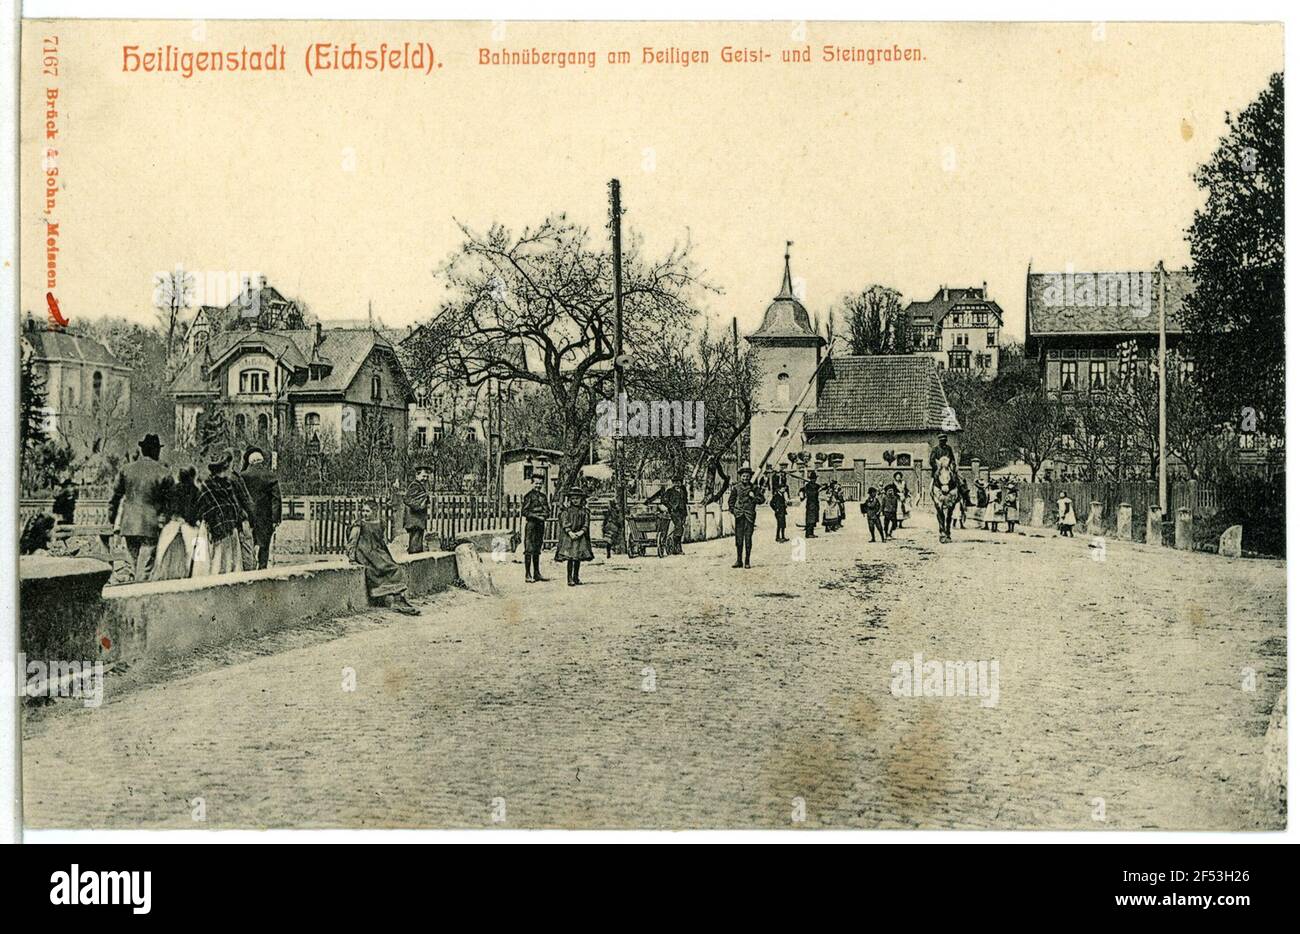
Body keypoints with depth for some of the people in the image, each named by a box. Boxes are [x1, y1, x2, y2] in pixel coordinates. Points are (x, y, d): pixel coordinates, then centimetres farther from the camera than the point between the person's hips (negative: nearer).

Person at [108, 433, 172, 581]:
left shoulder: (126, 469, 5)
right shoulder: (162, 472, -5)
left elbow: (115, 497, 8)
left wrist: (112, 521, 17)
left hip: (129, 526, 4)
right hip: (151, 527, -4)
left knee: (135, 567, 15)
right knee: (145, 570, -3)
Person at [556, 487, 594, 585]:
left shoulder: (584, 511, 7)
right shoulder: (567, 510, 1)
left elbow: (586, 524, 2)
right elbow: (564, 523, -5)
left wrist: (581, 532, -14)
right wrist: (570, 533, -17)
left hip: (580, 536, 3)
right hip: (569, 536, -3)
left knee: (579, 558, 6)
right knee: (570, 558, -6)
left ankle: (576, 577, 17)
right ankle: (570, 578, -3)